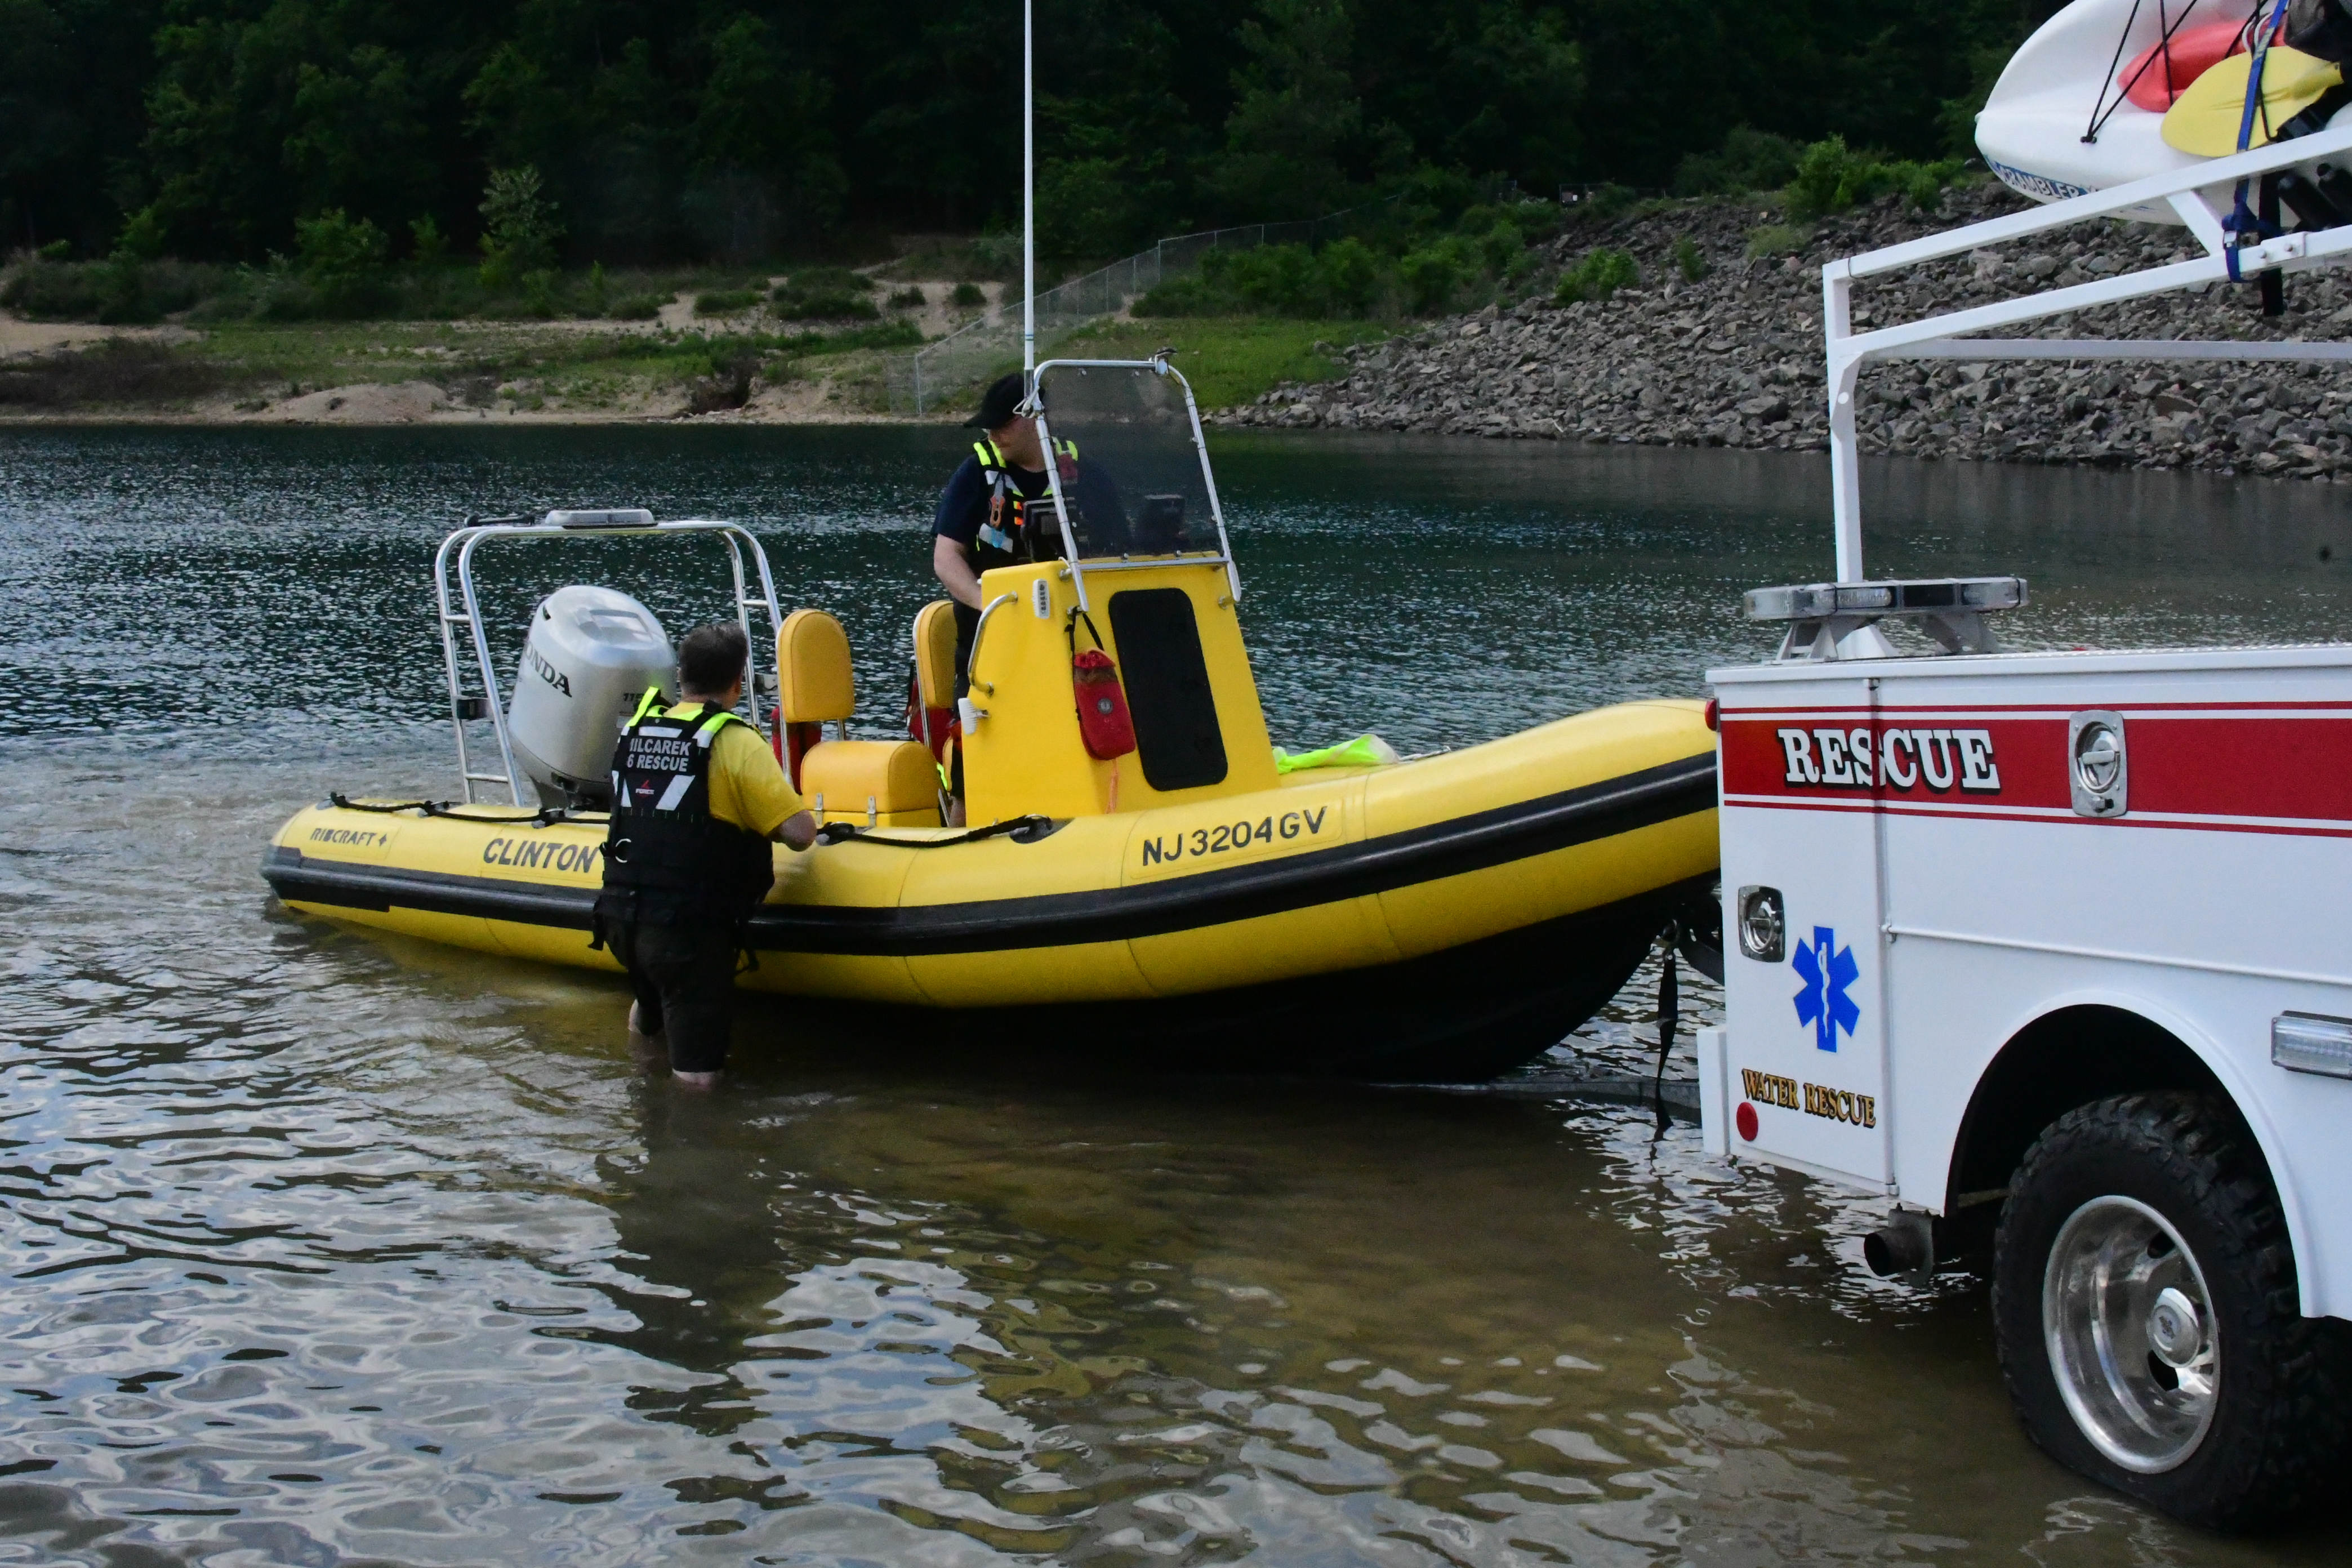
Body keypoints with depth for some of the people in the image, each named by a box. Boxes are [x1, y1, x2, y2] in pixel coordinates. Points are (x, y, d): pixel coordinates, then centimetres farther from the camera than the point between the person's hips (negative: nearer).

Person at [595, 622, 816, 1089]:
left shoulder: (635, 729, 8)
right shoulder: (735, 742, -9)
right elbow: (799, 832, -13)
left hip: (620, 916, 6)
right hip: (688, 927, -6)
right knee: (696, 1078, 0)